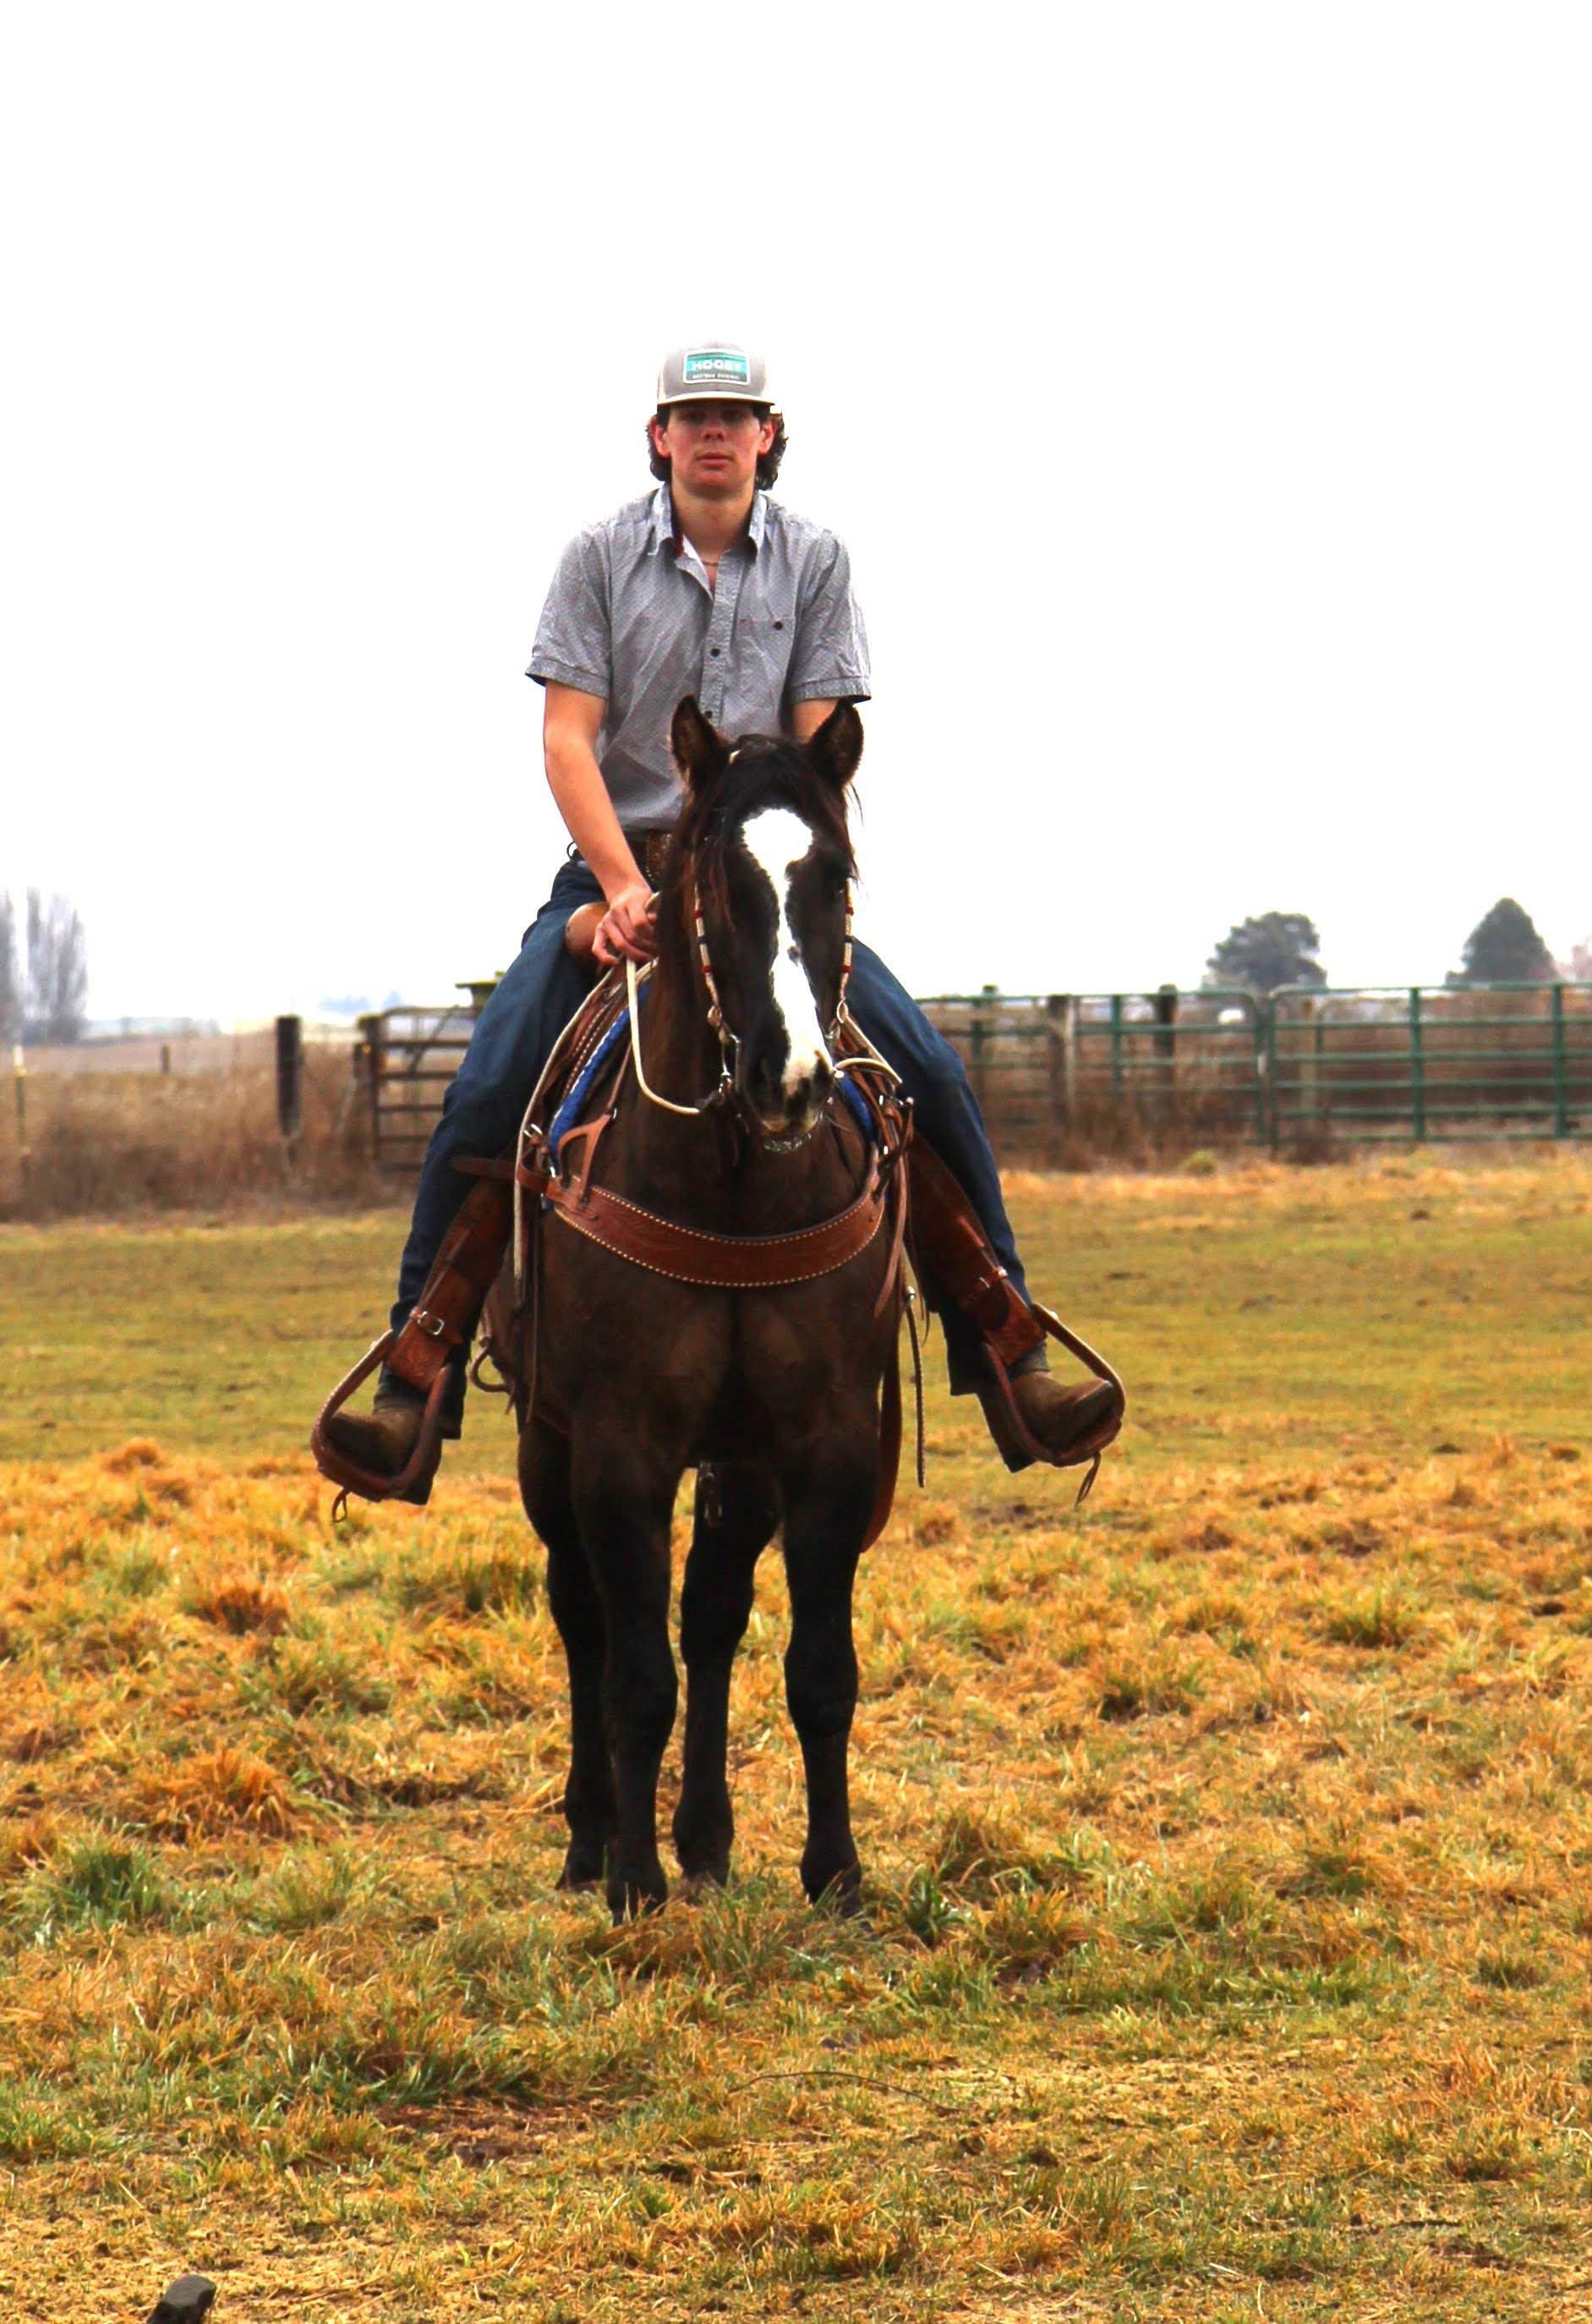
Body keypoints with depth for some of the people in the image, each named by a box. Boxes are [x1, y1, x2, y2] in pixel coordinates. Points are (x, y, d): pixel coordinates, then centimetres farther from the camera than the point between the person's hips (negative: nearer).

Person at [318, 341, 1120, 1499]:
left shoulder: (815, 562, 5)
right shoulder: (603, 556, 2)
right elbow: (567, 738, -5)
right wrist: (626, 887, -18)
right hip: (614, 867, -1)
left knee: (935, 1079, -14)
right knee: (486, 1096, -20)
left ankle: (1006, 1358, -5)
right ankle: (417, 1374, -15)